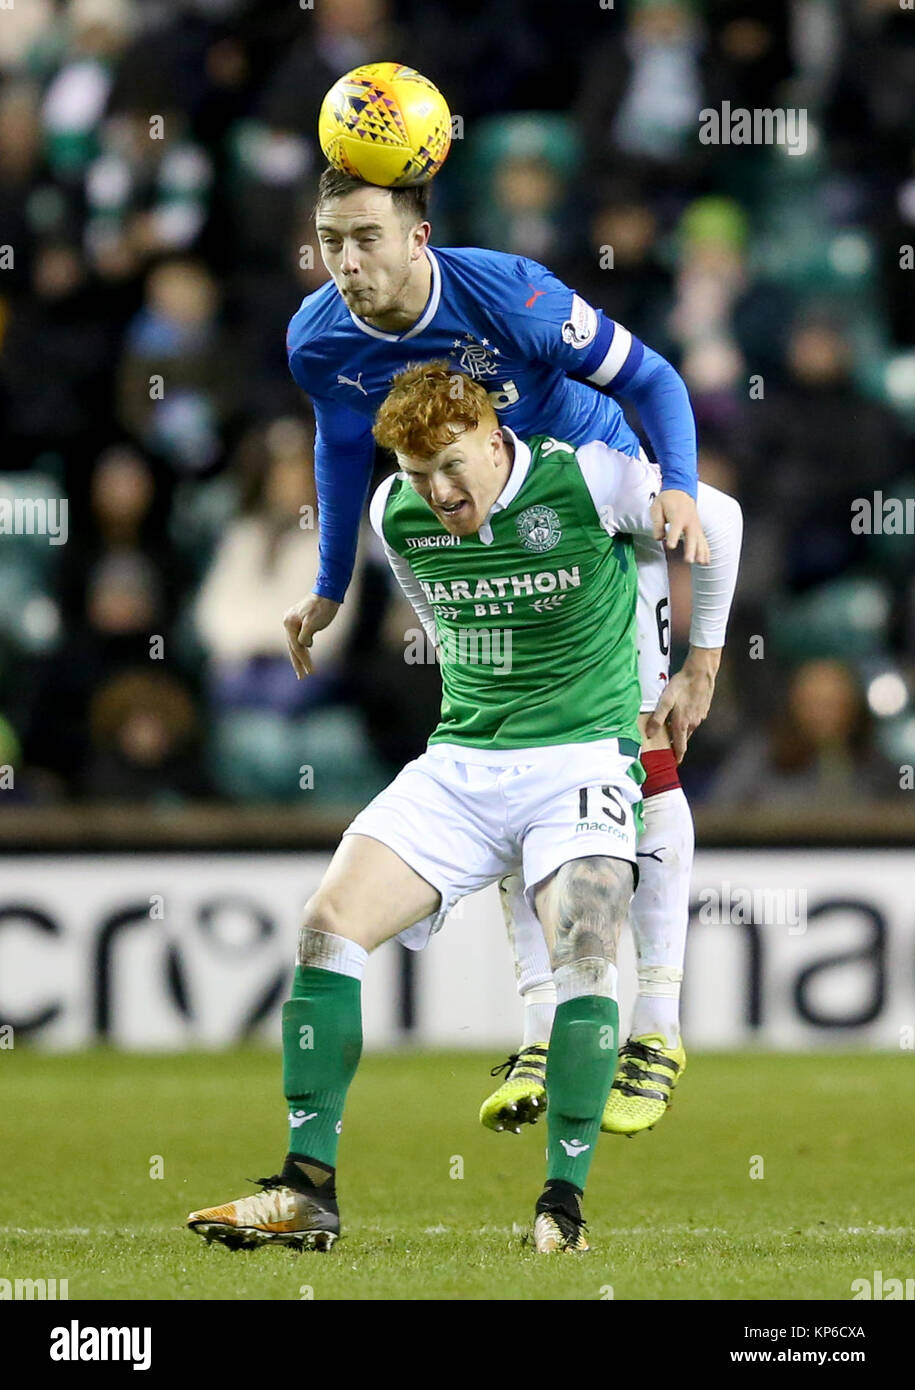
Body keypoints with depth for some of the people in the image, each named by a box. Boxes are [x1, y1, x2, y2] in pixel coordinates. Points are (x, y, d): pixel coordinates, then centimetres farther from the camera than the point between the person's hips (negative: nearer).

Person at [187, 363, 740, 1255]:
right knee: (327, 924, -14)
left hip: (582, 755, -4)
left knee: (583, 950, -29)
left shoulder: (586, 480, -11)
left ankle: (564, 1200, -20)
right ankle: (308, 1189, -13)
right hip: (460, 762, 4)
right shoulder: (394, 515, 2)